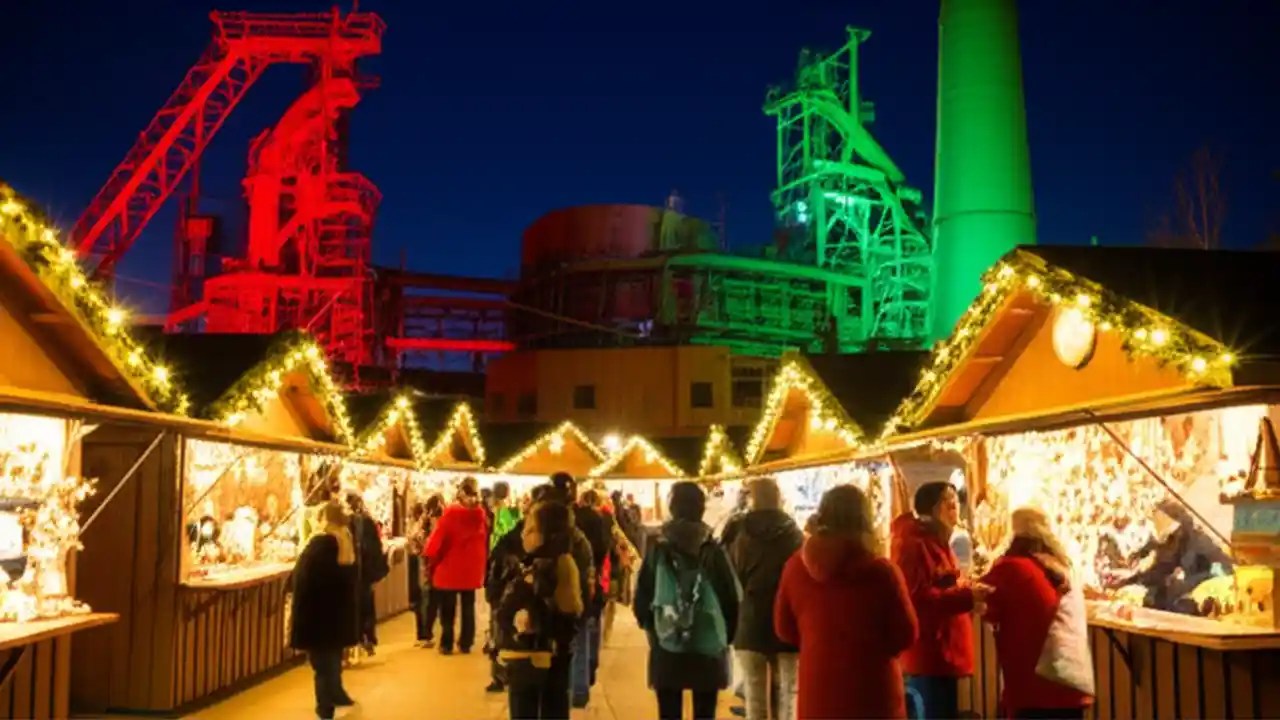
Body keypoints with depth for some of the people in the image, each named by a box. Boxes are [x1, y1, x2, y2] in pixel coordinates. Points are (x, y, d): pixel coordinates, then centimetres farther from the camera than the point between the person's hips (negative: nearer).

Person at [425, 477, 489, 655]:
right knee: (468, 607, 13)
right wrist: (481, 563, 14)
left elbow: (437, 538, -13)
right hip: (472, 569, 3)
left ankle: (446, 644, 9)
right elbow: (486, 541, 4)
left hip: (450, 568, -3)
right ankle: (465, 644, 15)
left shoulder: (451, 512, -14)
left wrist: (432, 557, 1)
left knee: (448, 608, 8)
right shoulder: (481, 514, -3)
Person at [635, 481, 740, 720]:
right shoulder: (713, 551, -6)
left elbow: (641, 599, -3)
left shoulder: (658, 550, -5)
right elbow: (732, 599, -4)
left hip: (666, 650, 0)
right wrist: (725, 637, 10)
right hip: (708, 651, 0)